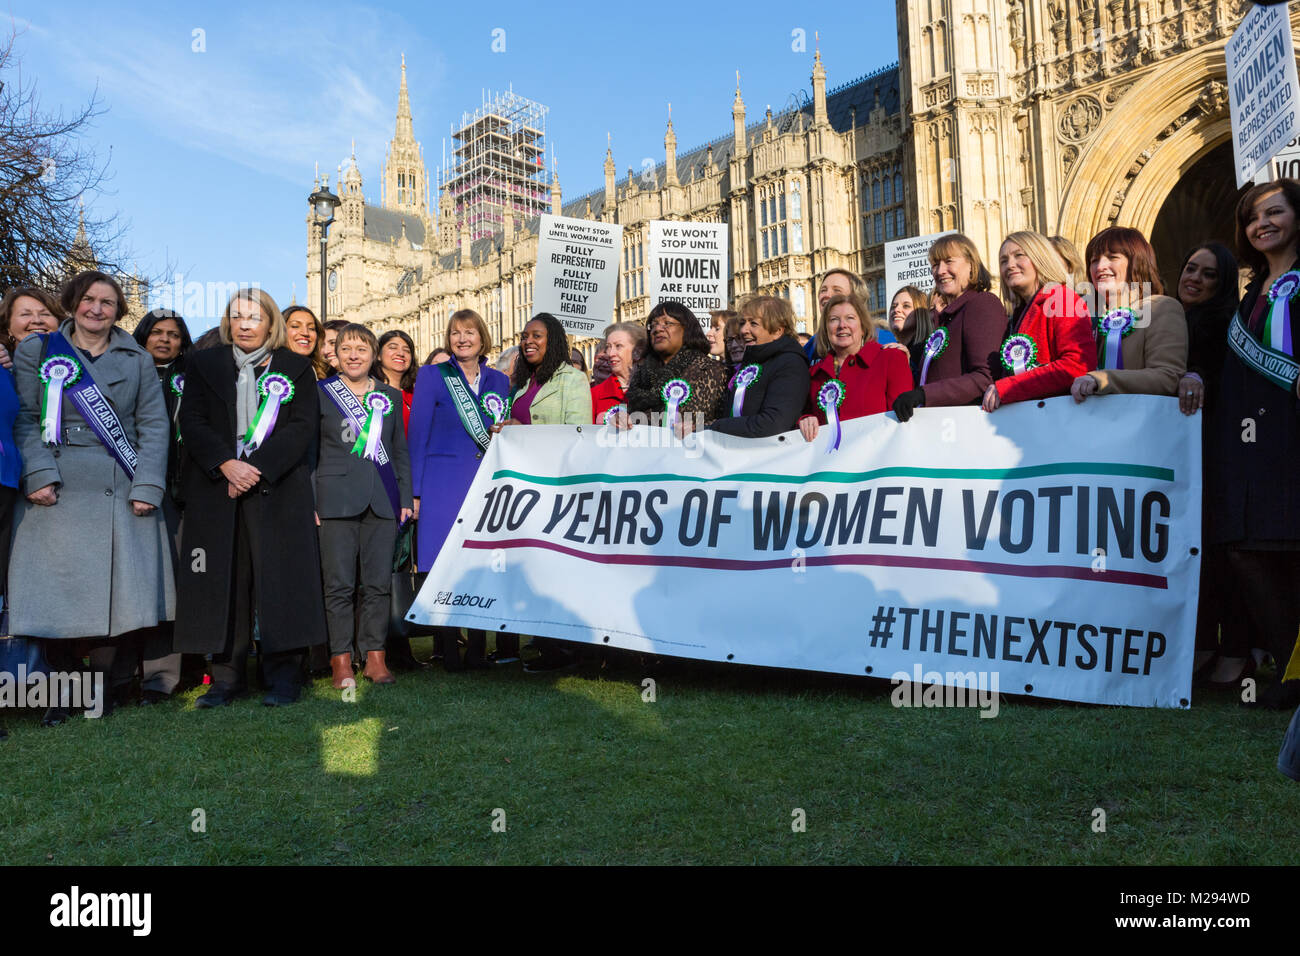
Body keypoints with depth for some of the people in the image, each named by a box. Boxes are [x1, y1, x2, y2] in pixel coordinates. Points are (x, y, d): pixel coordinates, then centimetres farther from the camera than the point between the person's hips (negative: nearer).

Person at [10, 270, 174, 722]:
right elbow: (25, 418, 3)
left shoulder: (137, 360, 13)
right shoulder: (37, 351, 11)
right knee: (56, 591, -1)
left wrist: (148, 485, -5)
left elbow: (153, 424, 6)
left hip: (122, 493, 1)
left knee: (119, 591, -2)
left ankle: (101, 688, 13)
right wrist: (39, 474, -11)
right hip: (58, 492, -1)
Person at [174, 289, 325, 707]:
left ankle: (283, 672, 3)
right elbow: (192, 422, 4)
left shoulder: (296, 367, 10)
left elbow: (303, 426, -2)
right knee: (223, 580, 2)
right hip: (217, 486, 2)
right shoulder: (203, 364, 15)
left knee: (280, 576, -4)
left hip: (278, 487, -2)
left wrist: (257, 468, -13)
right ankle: (227, 674, 9)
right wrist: (226, 465, -13)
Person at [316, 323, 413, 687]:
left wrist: (406, 498, 10)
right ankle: (341, 658, 7)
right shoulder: (320, 393, 7)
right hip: (337, 499, -2)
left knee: (377, 582, 3)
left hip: (382, 500, 3)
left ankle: (375, 656, 12)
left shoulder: (391, 396, 15)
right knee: (339, 583, -2)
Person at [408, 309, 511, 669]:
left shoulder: (499, 380, 14)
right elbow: (417, 435, 1)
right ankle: (450, 651, 7)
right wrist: (414, 492, -4)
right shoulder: (432, 376, 5)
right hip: (444, 486, -3)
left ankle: (478, 651, 11)